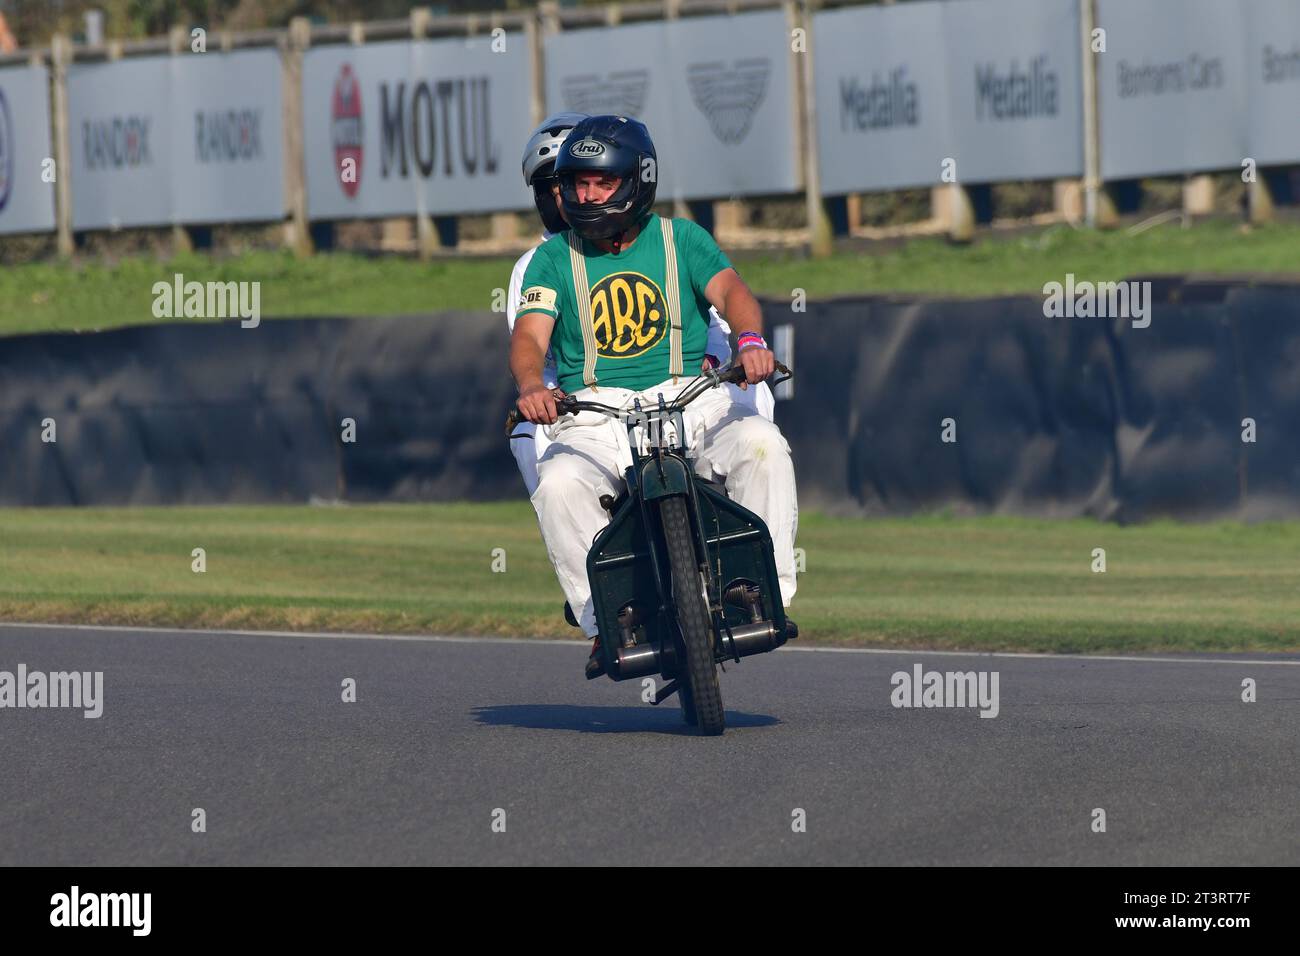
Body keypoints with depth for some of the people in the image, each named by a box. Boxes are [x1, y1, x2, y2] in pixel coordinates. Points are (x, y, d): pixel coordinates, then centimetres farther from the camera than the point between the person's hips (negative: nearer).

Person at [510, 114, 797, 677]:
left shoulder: (681, 240, 11)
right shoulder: (555, 258, 11)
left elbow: (730, 290, -6)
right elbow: (529, 335, -4)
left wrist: (750, 339, -31)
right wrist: (531, 385, -28)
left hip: (688, 398, 0)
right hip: (593, 415, 0)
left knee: (761, 442, -29)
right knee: (559, 484, -33)